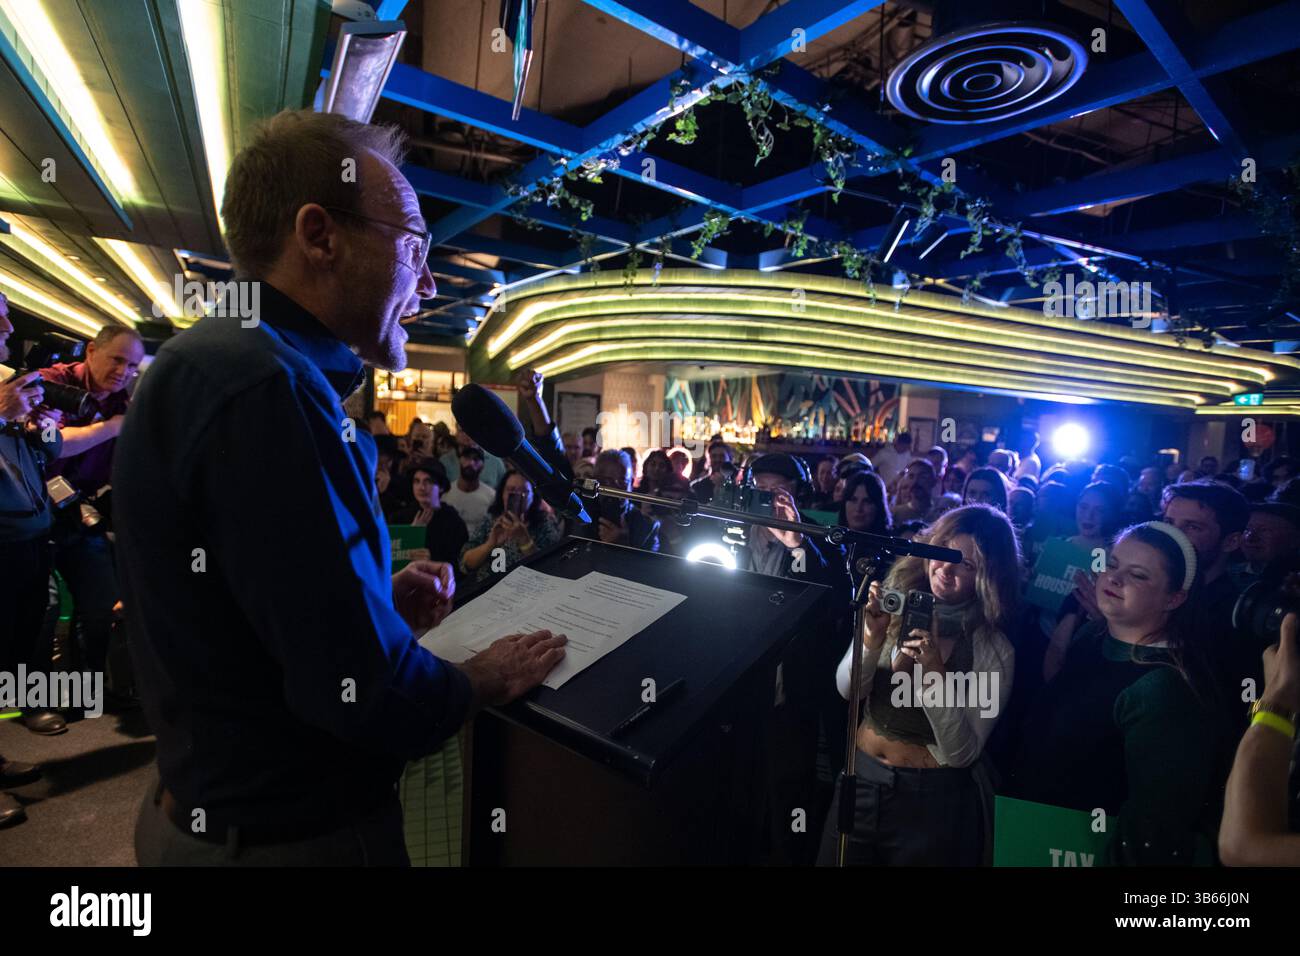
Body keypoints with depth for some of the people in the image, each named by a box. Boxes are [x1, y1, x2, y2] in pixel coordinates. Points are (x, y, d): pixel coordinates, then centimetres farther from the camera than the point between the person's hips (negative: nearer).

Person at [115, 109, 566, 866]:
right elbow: (371, 696, -31)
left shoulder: (221, 362, 5)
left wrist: (383, 603, 0)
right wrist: (485, 680, -12)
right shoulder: (265, 387, -28)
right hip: (295, 834, -8)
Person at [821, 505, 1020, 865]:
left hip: (933, 799, -3)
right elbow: (846, 690, -7)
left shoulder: (993, 651, -12)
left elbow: (961, 753, -15)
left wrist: (935, 673, -28)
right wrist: (872, 641, -24)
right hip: (861, 779, 3)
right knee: (834, 858, 17)